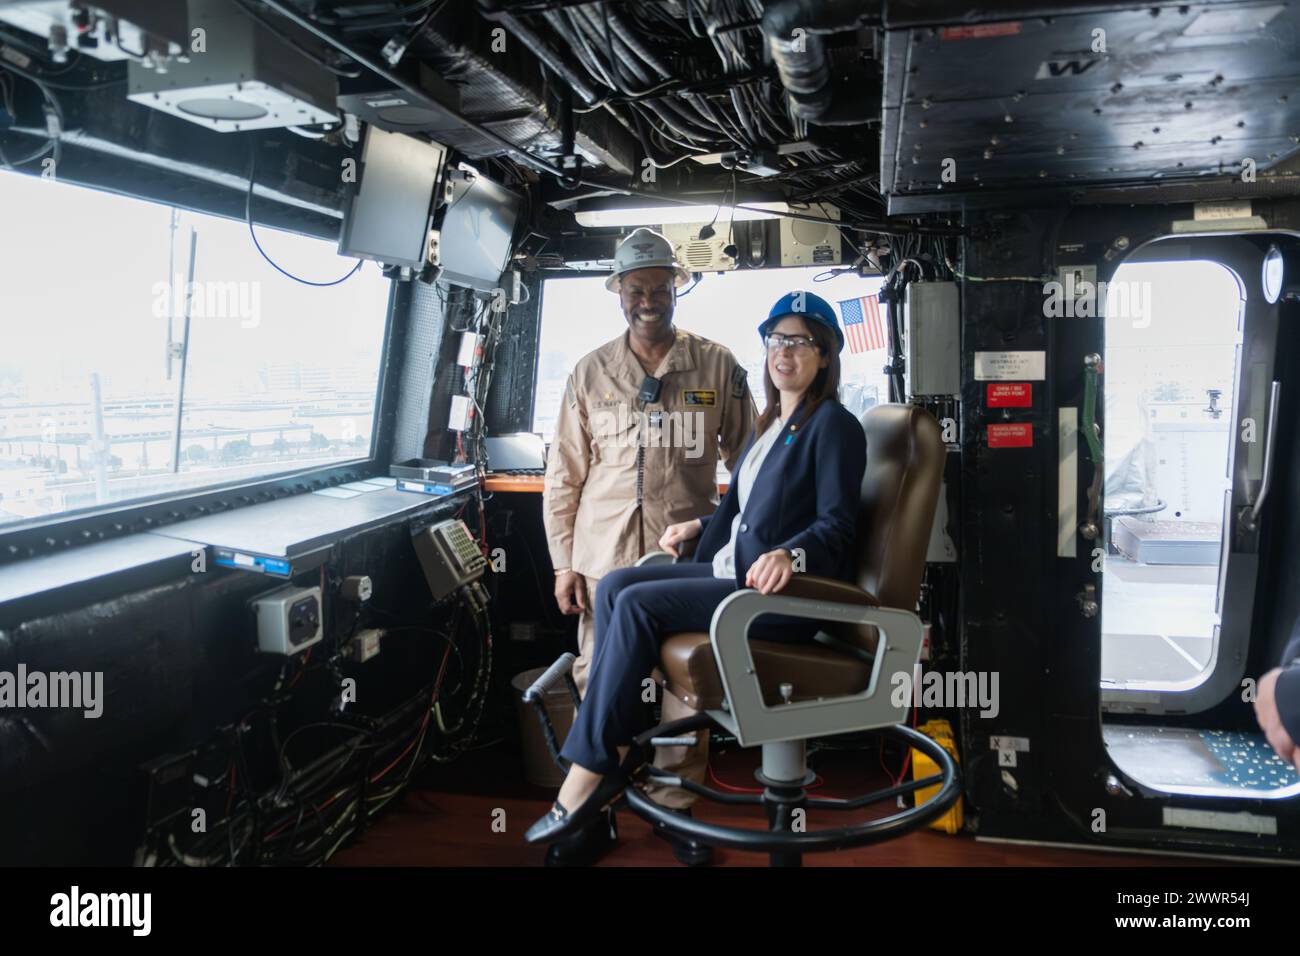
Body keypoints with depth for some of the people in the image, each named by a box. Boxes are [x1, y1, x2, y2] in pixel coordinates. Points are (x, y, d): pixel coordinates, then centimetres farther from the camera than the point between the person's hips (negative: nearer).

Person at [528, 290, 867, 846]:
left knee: (637, 605, -23)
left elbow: (836, 525, -17)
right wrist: (699, 526, 19)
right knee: (615, 585, -8)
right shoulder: (770, 424, 21)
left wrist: (790, 555, -35)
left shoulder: (834, 425, -7)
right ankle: (620, 743, -12)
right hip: (732, 572, 9)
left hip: (786, 592, -9)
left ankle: (589, 772, -15)